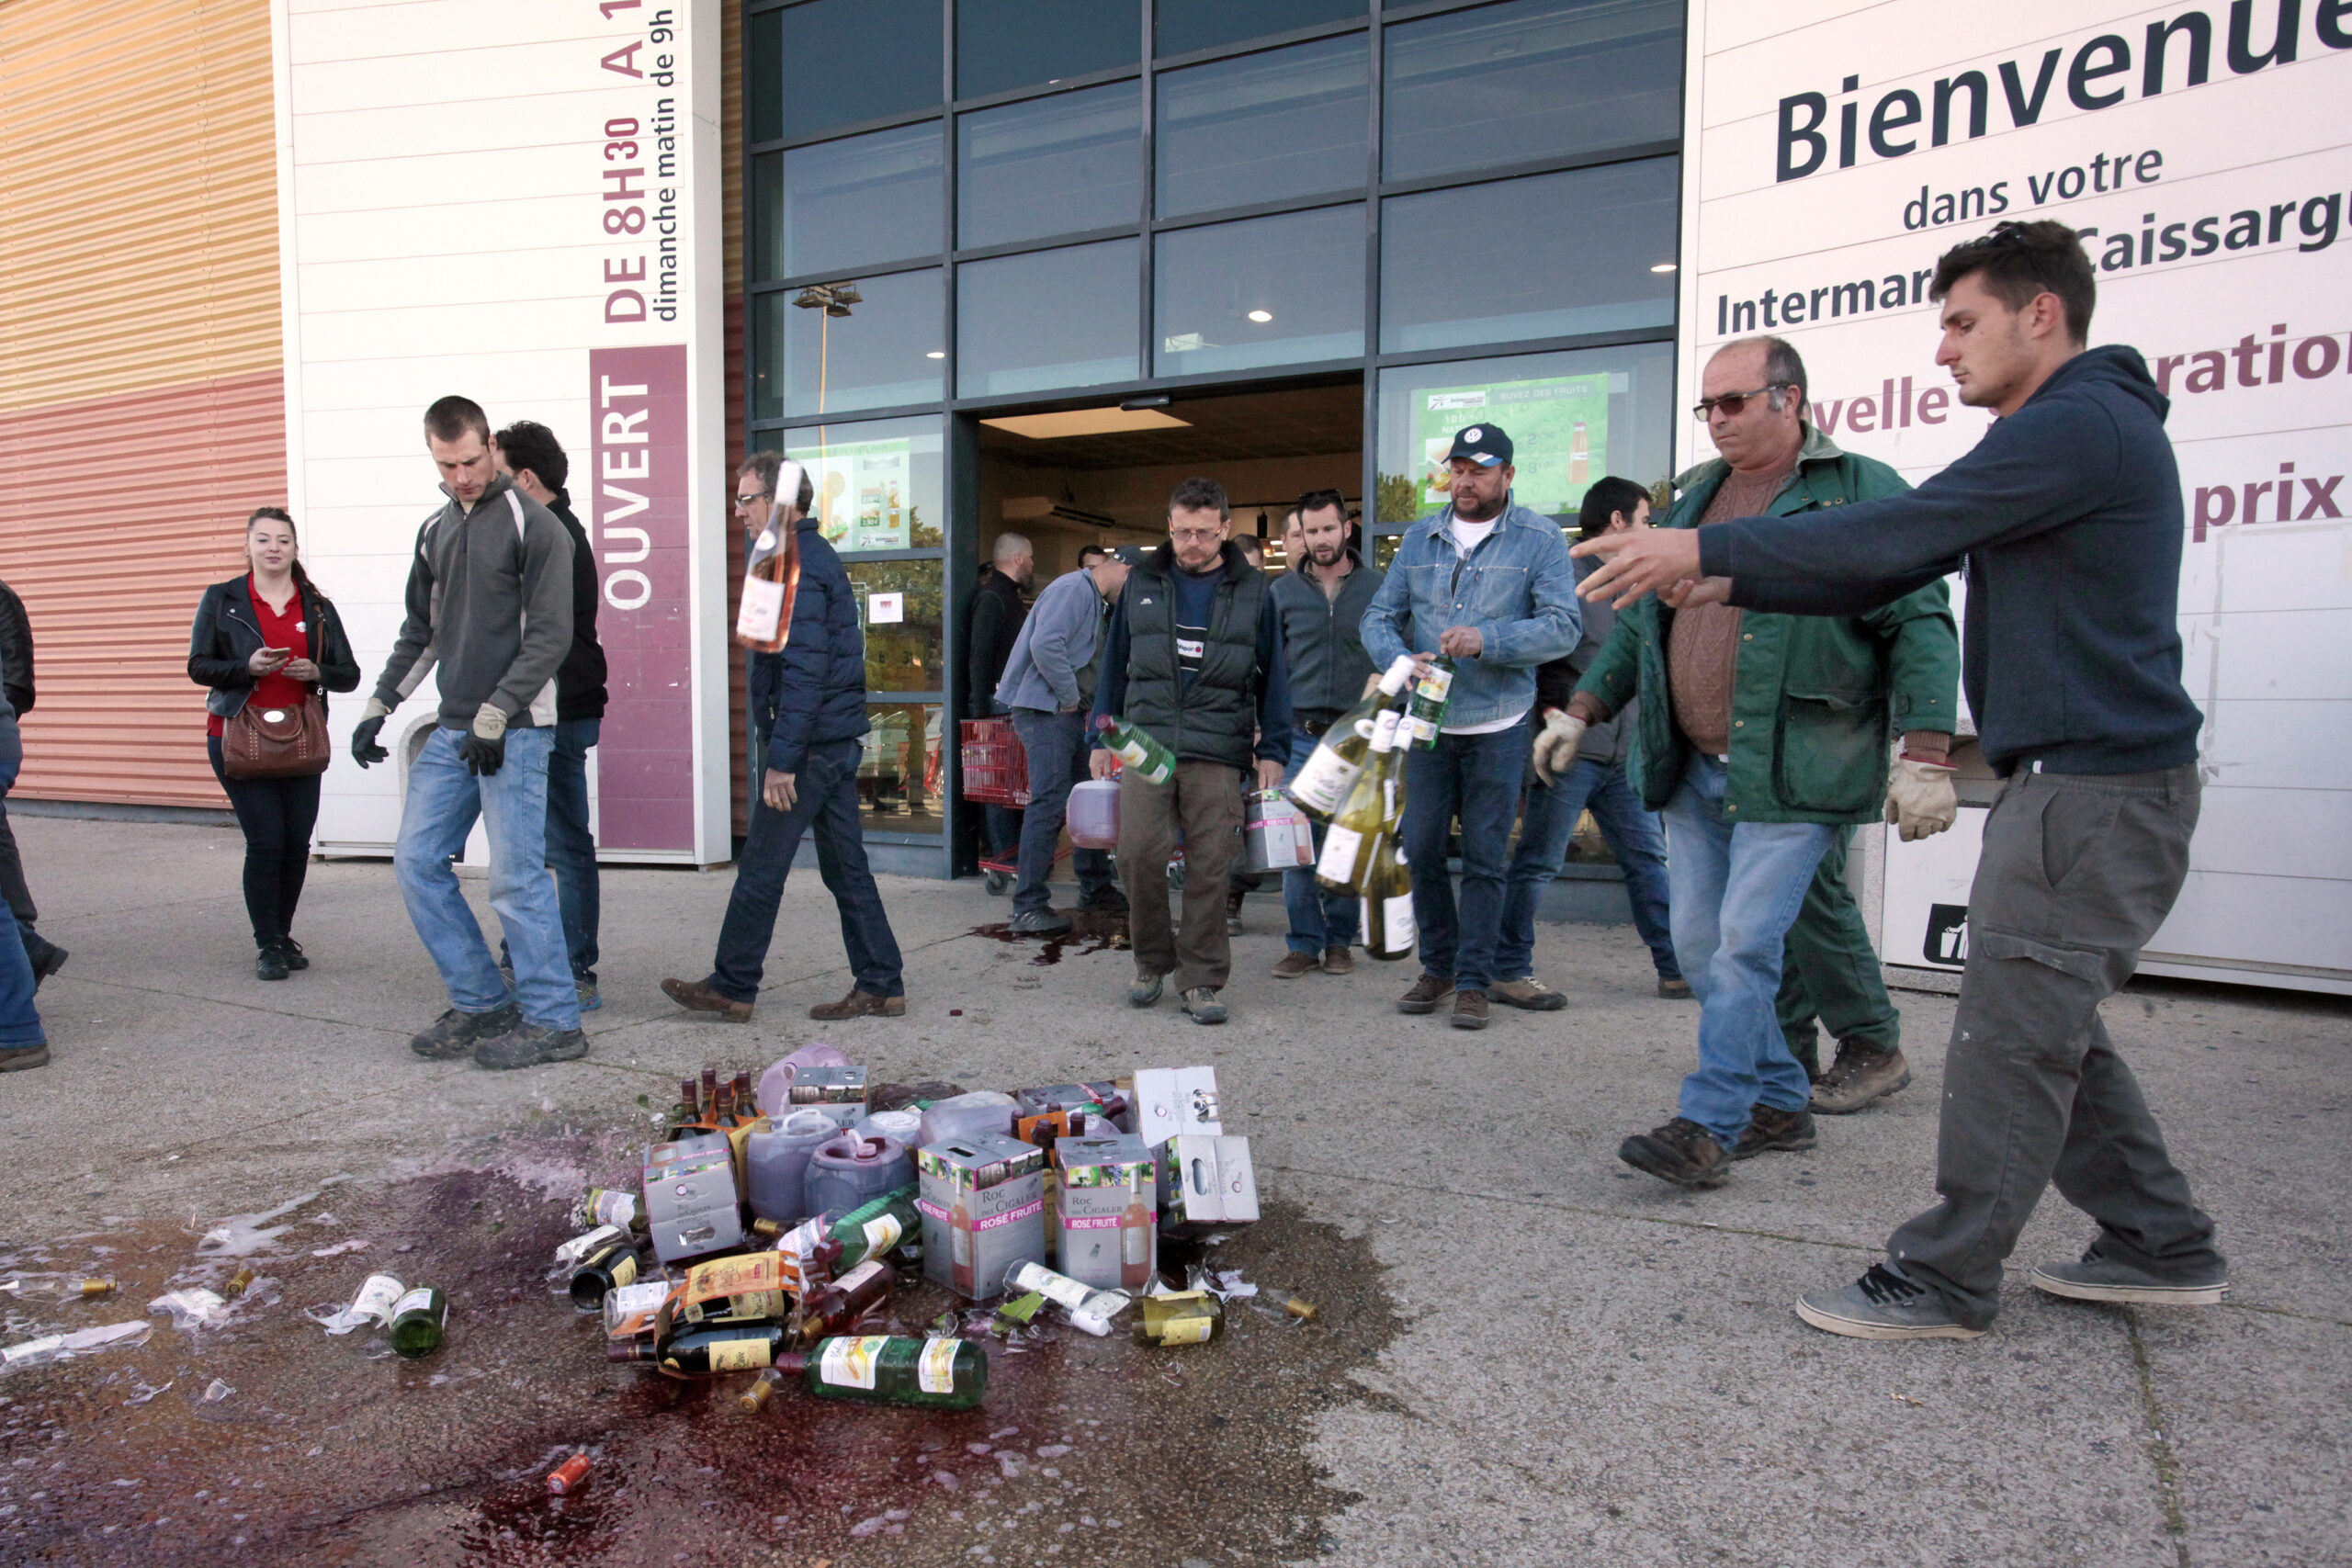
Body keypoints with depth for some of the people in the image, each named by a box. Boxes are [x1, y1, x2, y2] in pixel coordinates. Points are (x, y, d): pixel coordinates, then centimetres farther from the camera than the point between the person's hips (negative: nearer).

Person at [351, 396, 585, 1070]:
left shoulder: (534, 525, -6)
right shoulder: (435, 531, 17)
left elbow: (550, 635, -12)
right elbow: (420, 632, 24)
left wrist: (495, 716, -17)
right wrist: (378, 707, 16)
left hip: (515, 733, -8)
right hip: (450, 733, 8)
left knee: (516, 877, -7)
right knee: (418, 862, 7)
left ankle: (553, 1021, 5)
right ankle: (482, 1003, 18)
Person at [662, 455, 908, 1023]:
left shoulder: (798, 566, -14)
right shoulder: (818, 555, 18)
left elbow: (803, 671, -21)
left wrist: (781, 758, -21)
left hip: (810, 742, -10)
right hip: (840, 739, 10)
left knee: (761, 868, 1)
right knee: (846, 867, 11)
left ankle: (731, 987, 13)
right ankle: (880, 987, 15)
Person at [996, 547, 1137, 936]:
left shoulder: (1093, 598, 20)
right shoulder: (1073, 589, -12)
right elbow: (1045, 644, -26)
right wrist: (1070, 696, -16)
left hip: (1069, 714, 10)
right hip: (1045, 710, -10)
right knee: (1050, 804, -13)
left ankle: (1095, 888, 26)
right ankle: (1028, 907, -9)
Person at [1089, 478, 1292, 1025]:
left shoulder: (1251, 590, 8)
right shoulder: (1142, 581, 11)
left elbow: (1272, 674, 10)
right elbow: (1114, 662, 16)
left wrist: (1272, 749, 3)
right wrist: (1102, 738, 12)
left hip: (1217, 753, -1)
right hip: (1145, 743, 1)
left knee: (1210, 867, -1)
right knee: (1137, 852, -9)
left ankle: (1201, 980, 12)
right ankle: (1152, 960, 14)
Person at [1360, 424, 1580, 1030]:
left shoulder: (1540, 538, -1)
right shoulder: (1419, 538, 9)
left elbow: (1563, 626, -10)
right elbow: (1379, 617, 9)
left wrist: (1487, 640, -24)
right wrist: (1401, 660, -13)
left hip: (1498, 728, -3)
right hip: (1428, 722, 3)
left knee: (1484, 857, 3)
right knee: (1421, 850, 7)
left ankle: (1472, 980, 13)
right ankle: (1439, 966, 24)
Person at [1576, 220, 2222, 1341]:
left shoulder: (2082, 424, -14)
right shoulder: (2067, 429, 19)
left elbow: (1898, 534, -22)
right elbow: (1900, 566, 14)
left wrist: (1708, 550, -17)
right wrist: (1729, 585, 3)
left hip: (2096, 785, -10)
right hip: (2073, 777, 10)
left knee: (2011, 1037, -3)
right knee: (2049, 1028, 17)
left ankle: (1945, 1281, 8)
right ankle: (2161, 1245, 29)